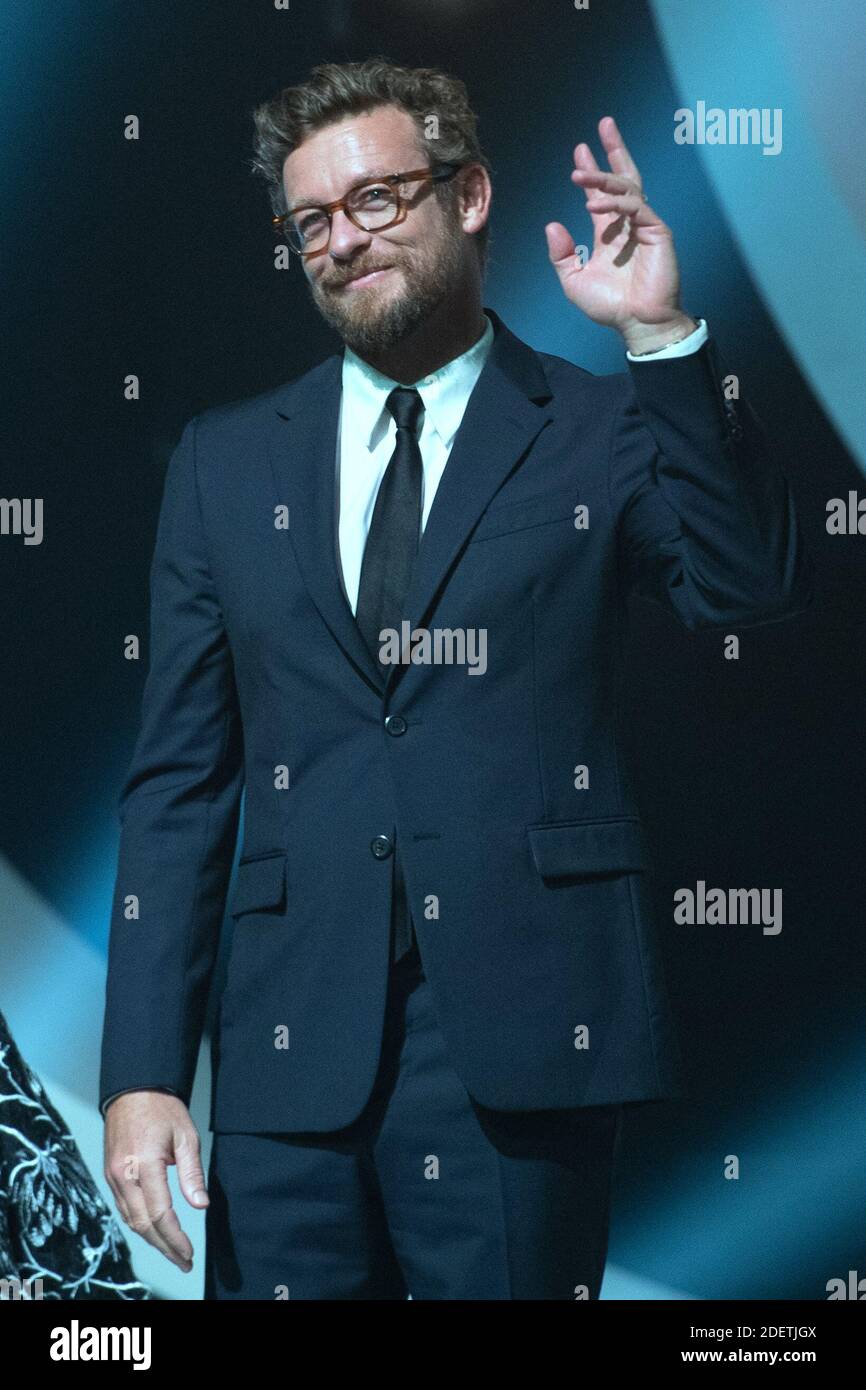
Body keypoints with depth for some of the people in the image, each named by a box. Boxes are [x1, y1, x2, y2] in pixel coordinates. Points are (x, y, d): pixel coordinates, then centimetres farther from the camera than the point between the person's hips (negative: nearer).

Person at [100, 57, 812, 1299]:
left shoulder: (604, 433, 4)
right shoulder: (227, 461, 11)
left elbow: (753, 586, -15)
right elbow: (180, 781, 9)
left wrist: (663, 340, -21)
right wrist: (143, 1071, 3)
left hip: (523, 1054, -2)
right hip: (290, 1050, 2)